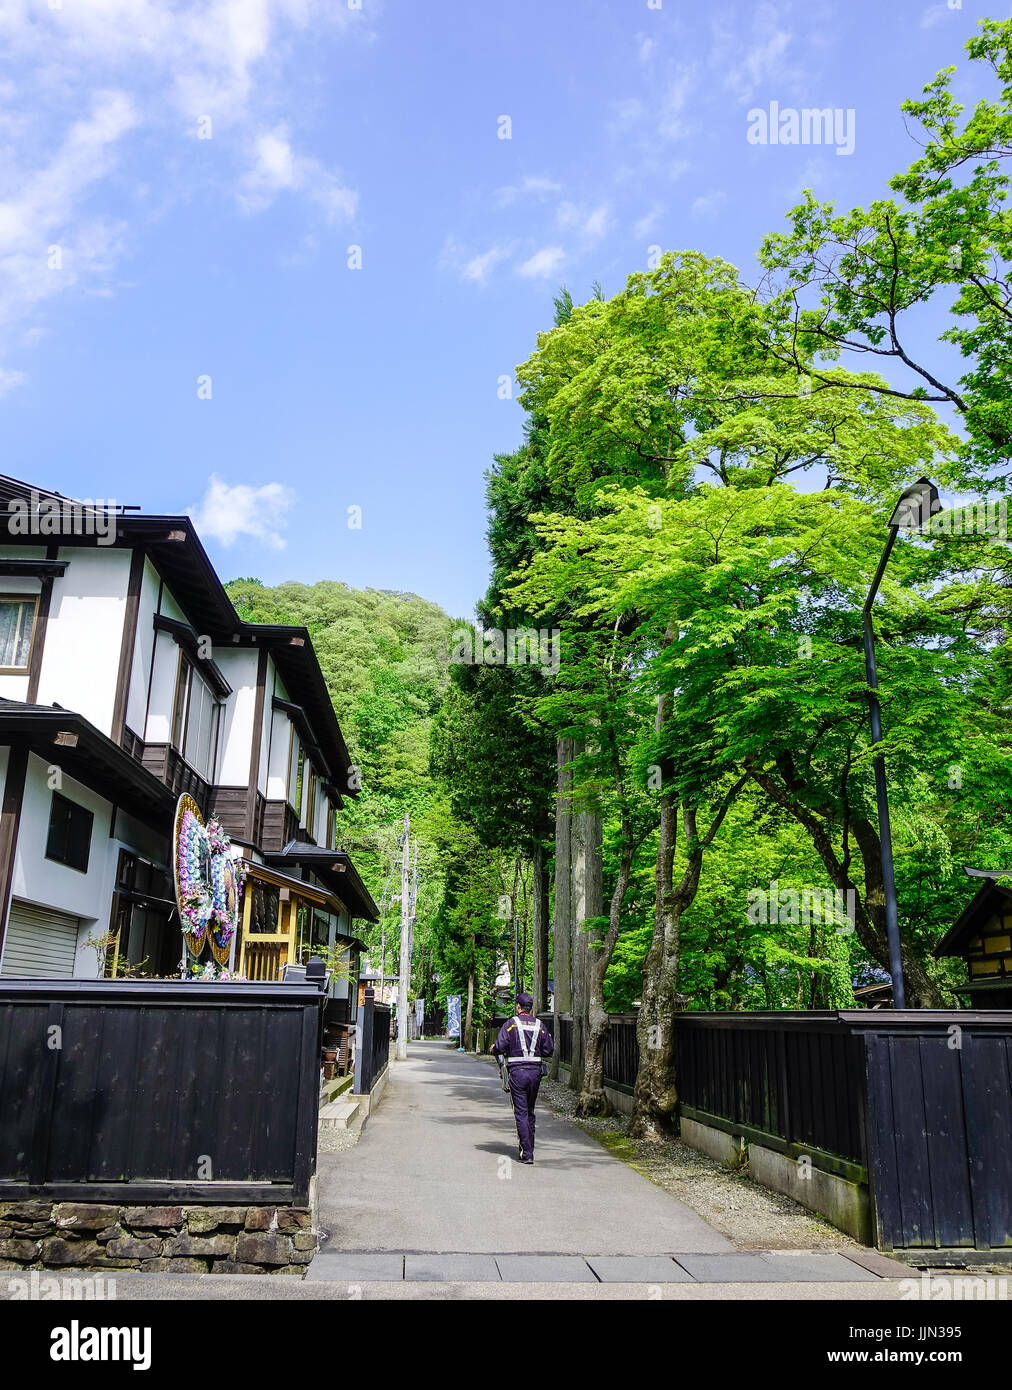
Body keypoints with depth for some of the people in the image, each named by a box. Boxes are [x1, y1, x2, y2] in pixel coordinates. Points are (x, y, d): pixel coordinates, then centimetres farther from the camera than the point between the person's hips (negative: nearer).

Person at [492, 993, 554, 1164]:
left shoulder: (511, 1023, -4)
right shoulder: (539, 1025, 8)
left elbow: (500, 1047, -10)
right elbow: (549, 1050, 10)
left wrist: (494, 1050, 12)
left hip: (517, 1072, -4)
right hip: (535, 1071, 4)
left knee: (521, 1113, -1)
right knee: (530, 1112, 17)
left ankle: (527, 1154, -5)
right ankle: (528, 1148, 23)